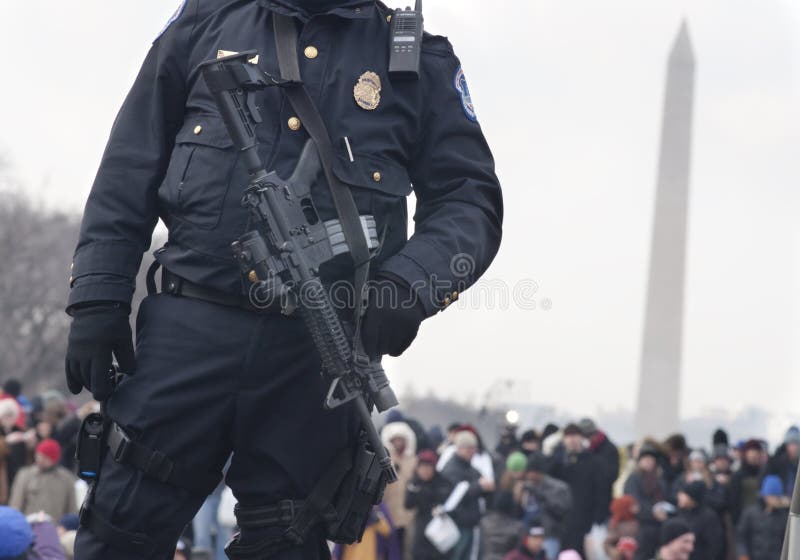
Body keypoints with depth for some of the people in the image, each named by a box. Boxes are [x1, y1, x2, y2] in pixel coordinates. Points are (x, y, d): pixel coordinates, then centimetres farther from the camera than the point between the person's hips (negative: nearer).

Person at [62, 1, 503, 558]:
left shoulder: (421, 62, 7)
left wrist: (410, 285, -14)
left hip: (317, 355, 0)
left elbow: (471, 199, 6)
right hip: (189, 331, 1)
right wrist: (96, 299, 2)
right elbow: (131, 171, 11)